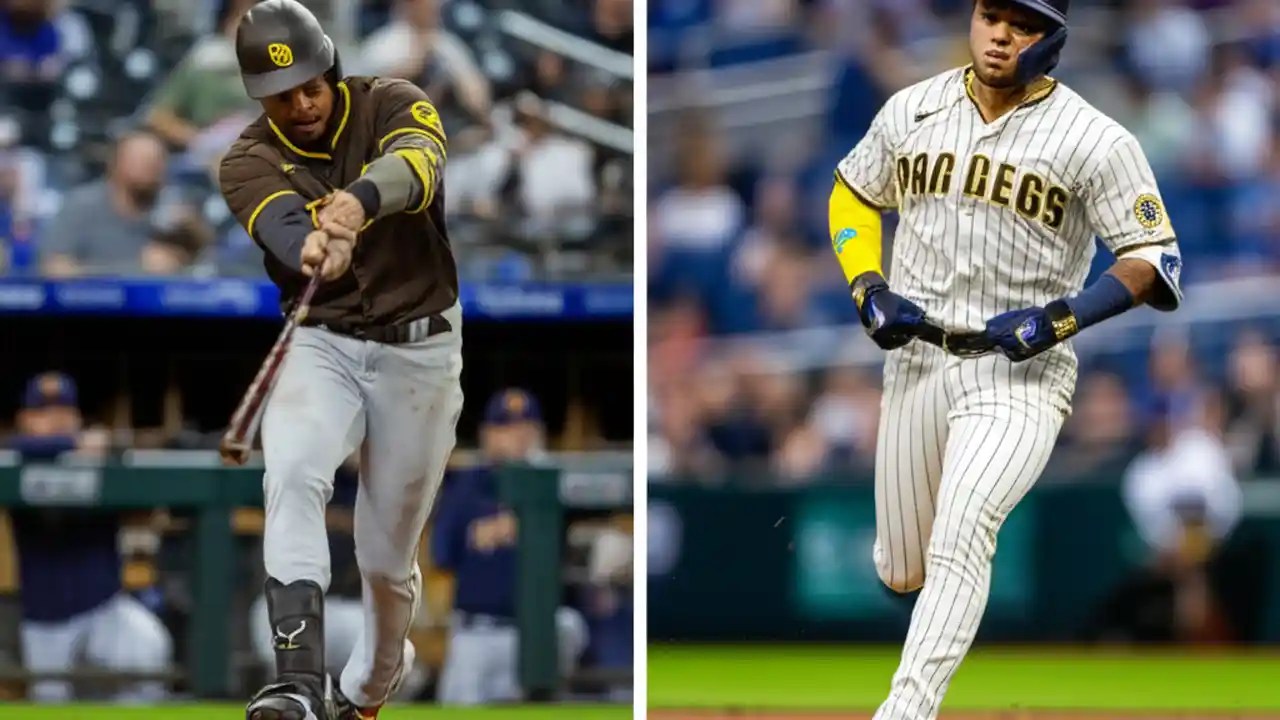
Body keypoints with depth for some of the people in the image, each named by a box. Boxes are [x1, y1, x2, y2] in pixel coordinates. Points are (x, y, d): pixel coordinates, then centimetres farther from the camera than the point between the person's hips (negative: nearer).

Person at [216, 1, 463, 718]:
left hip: (418, 353, 0)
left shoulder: (392, 106, -6)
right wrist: (315, 248, -53)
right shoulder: (249, 162, -5)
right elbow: (281, 226, -27)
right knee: (293, 474, -31)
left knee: (388, 558, 7)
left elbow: (420, 161, -30)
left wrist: (360, 200, -53)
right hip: (321, 345, 0)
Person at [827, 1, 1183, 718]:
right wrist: (870, 291, 0)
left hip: (1022, 370, -5)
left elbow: (1155, 261, -8)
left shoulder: (1096, 141, -10)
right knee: (903, 570, 14)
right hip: (916, 359, 5)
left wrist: (1060, 318, -21)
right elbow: (853, 197, 17)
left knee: (958, 534, -28)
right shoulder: (913, 110, 2)